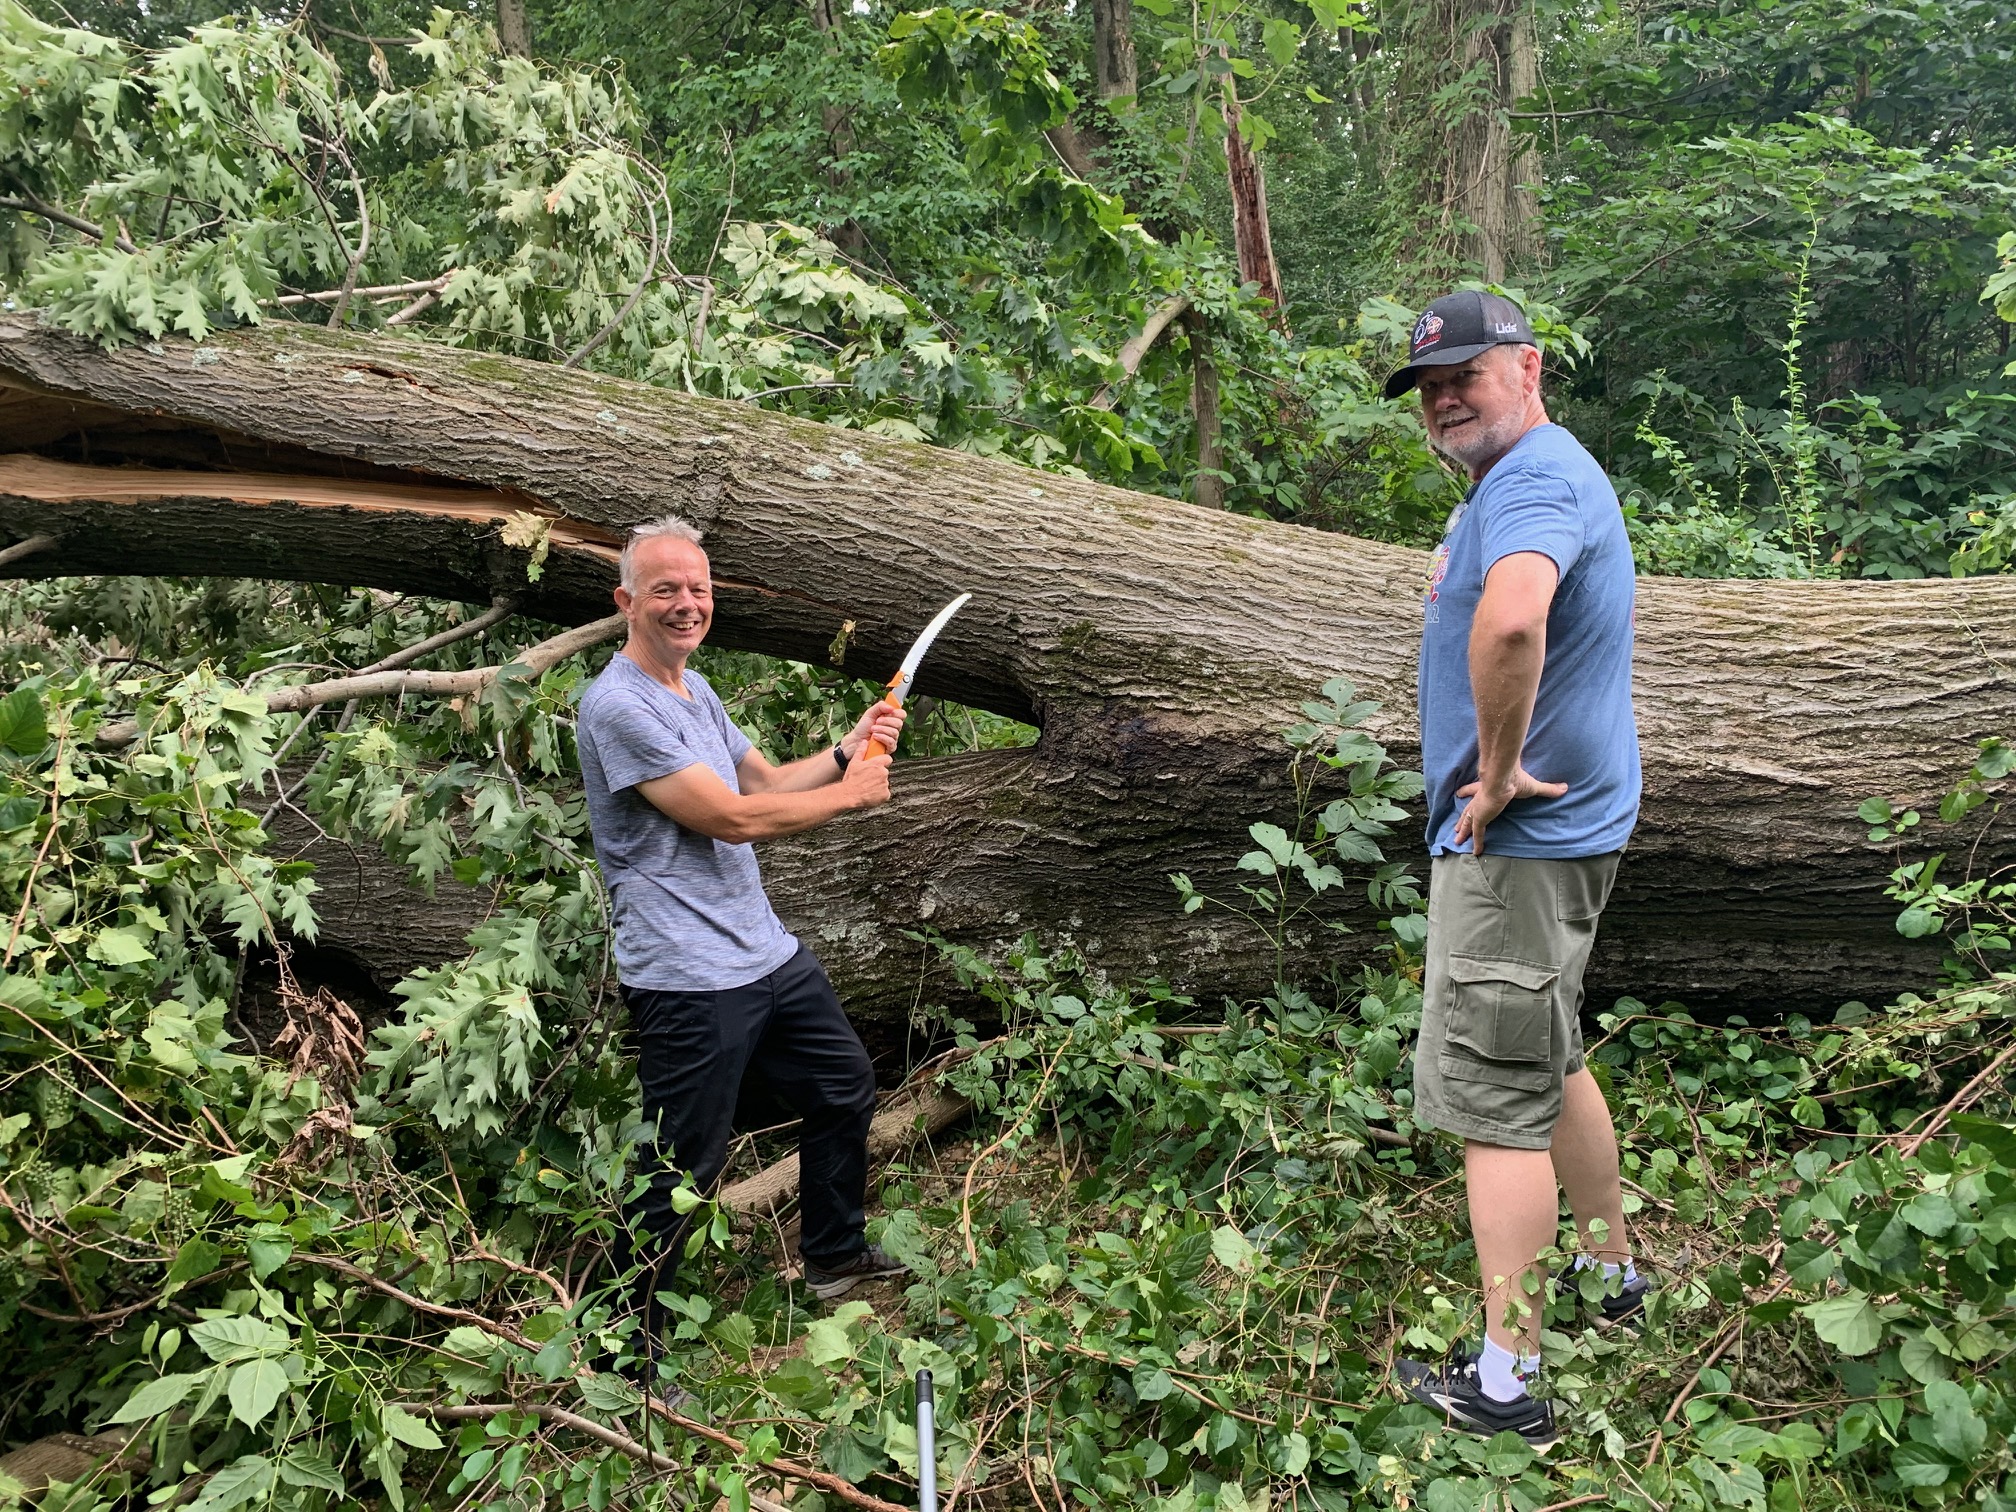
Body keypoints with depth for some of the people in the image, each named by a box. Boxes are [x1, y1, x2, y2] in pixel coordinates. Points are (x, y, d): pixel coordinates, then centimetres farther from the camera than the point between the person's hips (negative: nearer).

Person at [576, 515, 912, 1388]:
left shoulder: (695, 689, 14)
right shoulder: (619, 705, -18)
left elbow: (764, 781, 21)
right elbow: (734, 818, -21)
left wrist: (847, 751, 4)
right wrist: (851, 793, -9)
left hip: (768, 953, 10)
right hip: (689, 982, -10)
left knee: (845, 1092, 23)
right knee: (681, 1177, -2)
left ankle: (834, 1255, 43)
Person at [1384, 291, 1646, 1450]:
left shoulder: (1534, 479, -20)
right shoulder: (1544, 476, 15)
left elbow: (1510, 622, -41)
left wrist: (1497, 774, -29)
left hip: (1516, 840, -11)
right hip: (1560, 829, 11)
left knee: (1495, 1101, -4)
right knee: (1551, 1061, 24)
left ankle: (1505, 1384, 6)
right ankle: (1611, 1274, 41)